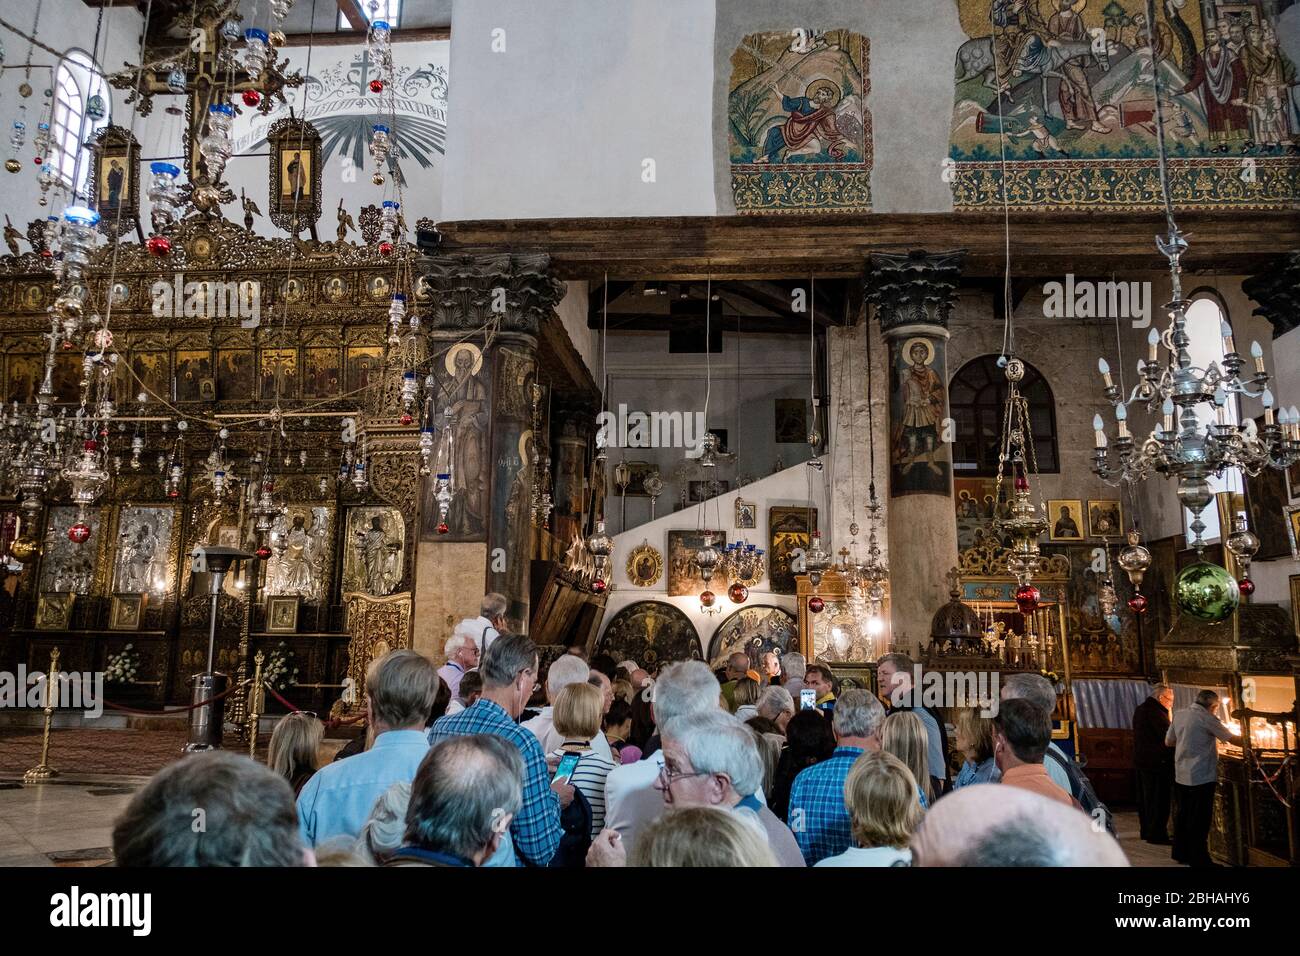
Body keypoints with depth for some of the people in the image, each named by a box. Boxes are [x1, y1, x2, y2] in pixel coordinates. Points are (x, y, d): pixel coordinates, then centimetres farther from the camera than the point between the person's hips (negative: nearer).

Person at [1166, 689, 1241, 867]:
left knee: (1182, 815, 15)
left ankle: (1180, 854, 23)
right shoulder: (1206, 718, -12)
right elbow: (1231, 738, -7)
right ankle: (1199, 860, 5)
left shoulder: (1179, 715, 8)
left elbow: (1168, 741, 15)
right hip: (1201, 777, -7)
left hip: (1181, 776, 7)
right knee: (1200, 820, 0)